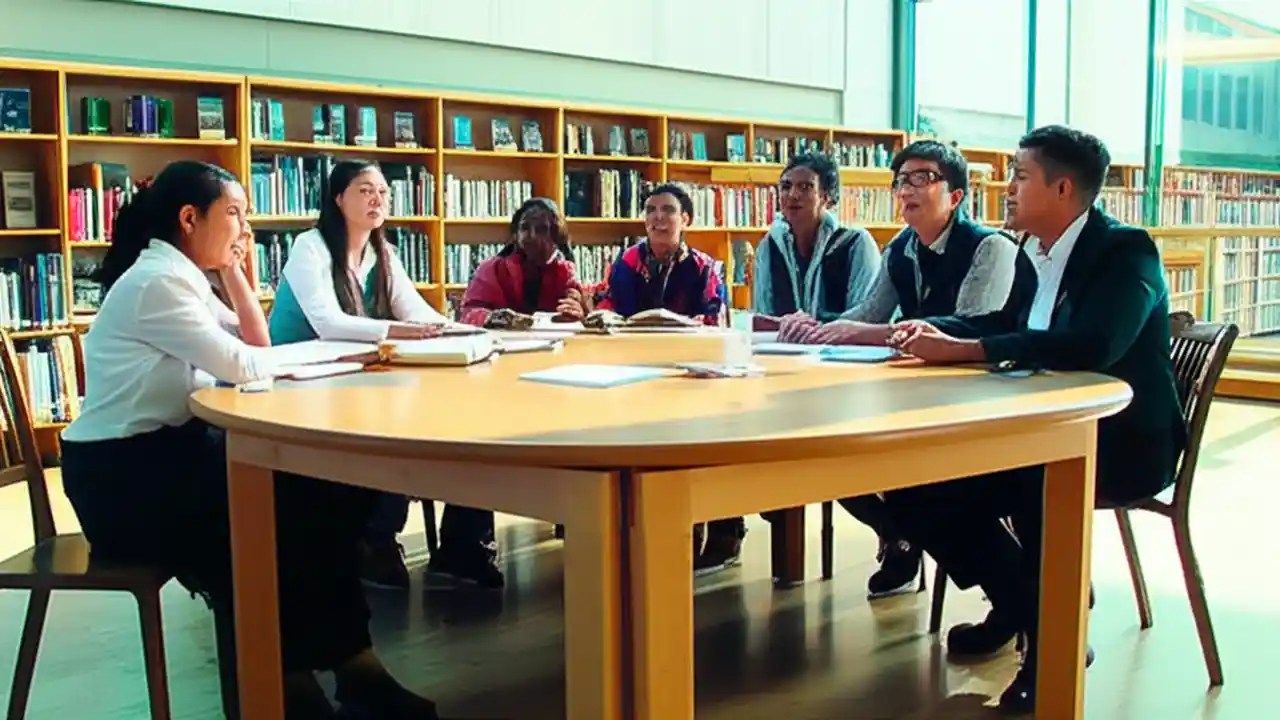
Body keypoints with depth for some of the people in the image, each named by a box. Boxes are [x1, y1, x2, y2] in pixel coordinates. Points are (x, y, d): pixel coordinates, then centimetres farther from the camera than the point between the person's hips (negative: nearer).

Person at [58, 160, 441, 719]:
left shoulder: (182, 277, 13)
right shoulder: (157, 282, -17)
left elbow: (256, 349, 11)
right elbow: (245, 366, -19)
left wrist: (233, 271, 4)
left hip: (163, 452, 9)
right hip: (121, 476, -9)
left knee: (325, 491, -3)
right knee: (296, 510, -11)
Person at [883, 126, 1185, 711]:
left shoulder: (1125, 251, -16)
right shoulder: (1039, 253, 7)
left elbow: (1091, 346, -33)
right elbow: (1007, 325, 21)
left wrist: (964, 350, -34)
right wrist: (936, 332, 0)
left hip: (1123, 441, -8)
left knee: (1030, 482, -38)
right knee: (918, 481, -6)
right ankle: (1015, 604, 13)